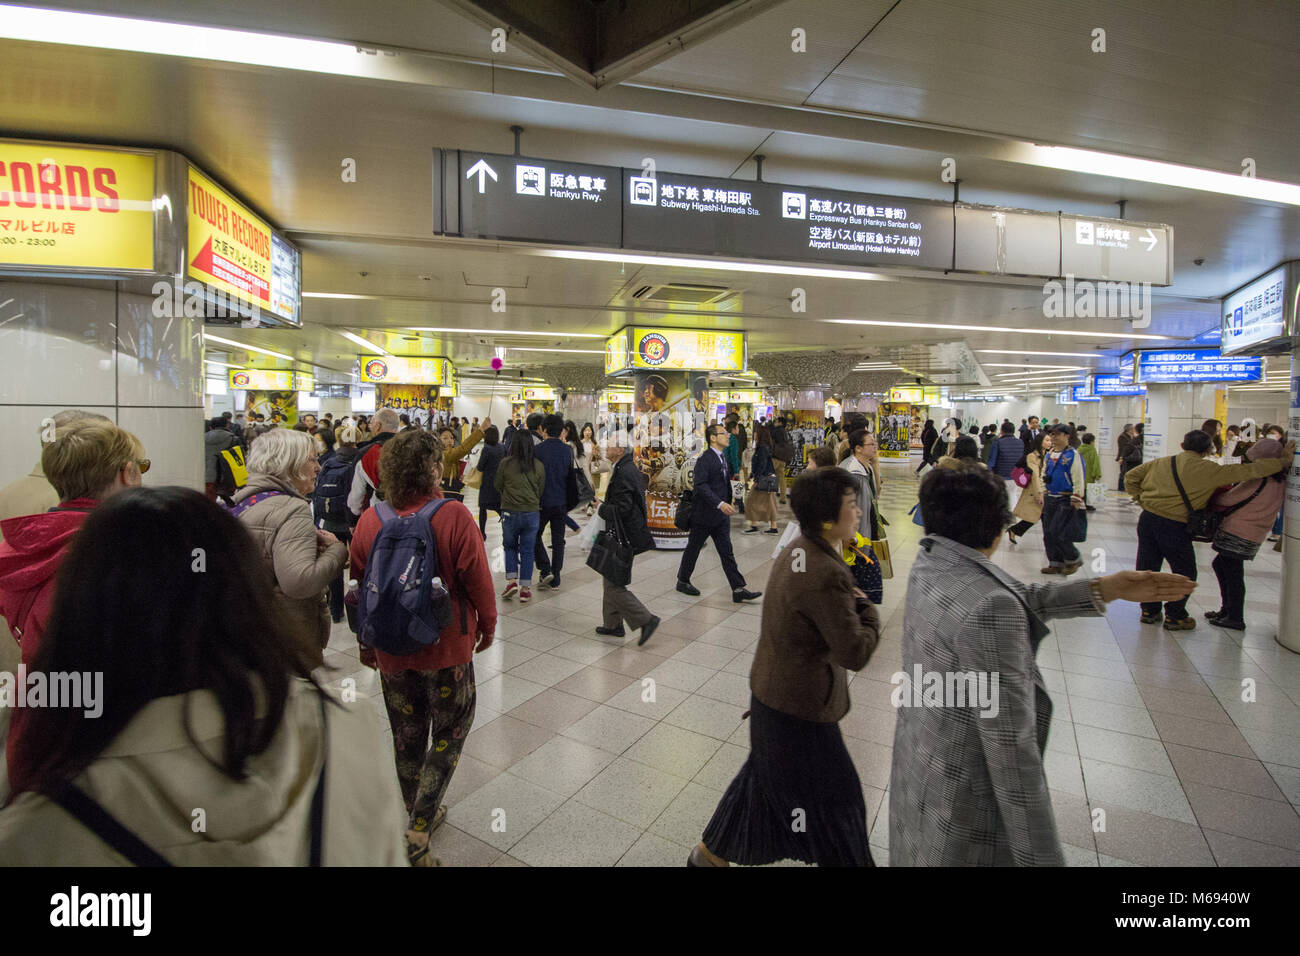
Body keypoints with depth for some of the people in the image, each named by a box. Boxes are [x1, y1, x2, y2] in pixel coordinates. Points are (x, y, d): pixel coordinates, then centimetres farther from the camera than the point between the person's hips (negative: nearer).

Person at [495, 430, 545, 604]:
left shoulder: (505, 463, -8)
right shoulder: (539, 466, -3)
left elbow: (497, 485, 5)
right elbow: (541, 490, 6)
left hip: (510, 512, -1)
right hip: (532, 512, 1)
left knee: (510, 546, 18)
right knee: (527, 550, 9)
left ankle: (511, 581, 5)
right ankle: (525, 588, 11)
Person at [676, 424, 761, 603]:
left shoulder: (723, 456, 10)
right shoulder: (704, 459, -17)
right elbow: (700, 486, -27)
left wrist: (728, 502, 17)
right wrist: (720, 504, -33)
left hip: (721, 515, 8)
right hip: (704, 514, -8)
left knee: (727, 553, 6)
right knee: (693, 548, 10)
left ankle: (738, 589, 6)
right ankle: (683, 581, 27)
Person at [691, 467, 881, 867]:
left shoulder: (797, 551, -1)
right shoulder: (826, 575, -31)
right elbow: (855, 653, -25)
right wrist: (866, 608, -11)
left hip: (771, 692, 9)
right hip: (800, 708, -9)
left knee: (764, 779, 28)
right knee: (833, 798, 15)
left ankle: (710, 852, 47)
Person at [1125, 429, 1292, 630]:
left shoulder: (1160, 463, 9)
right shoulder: (1207, 470, -4)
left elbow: (1130, 477, 13)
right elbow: (1248, 471, 0)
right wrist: (1283, 461, 11)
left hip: (1148, 518, 5)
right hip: (1174, 526, -4)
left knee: (1147, 567, 15)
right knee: (1185, 573, 14)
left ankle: (1149, 610, 24)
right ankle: (1175, 617, 21)